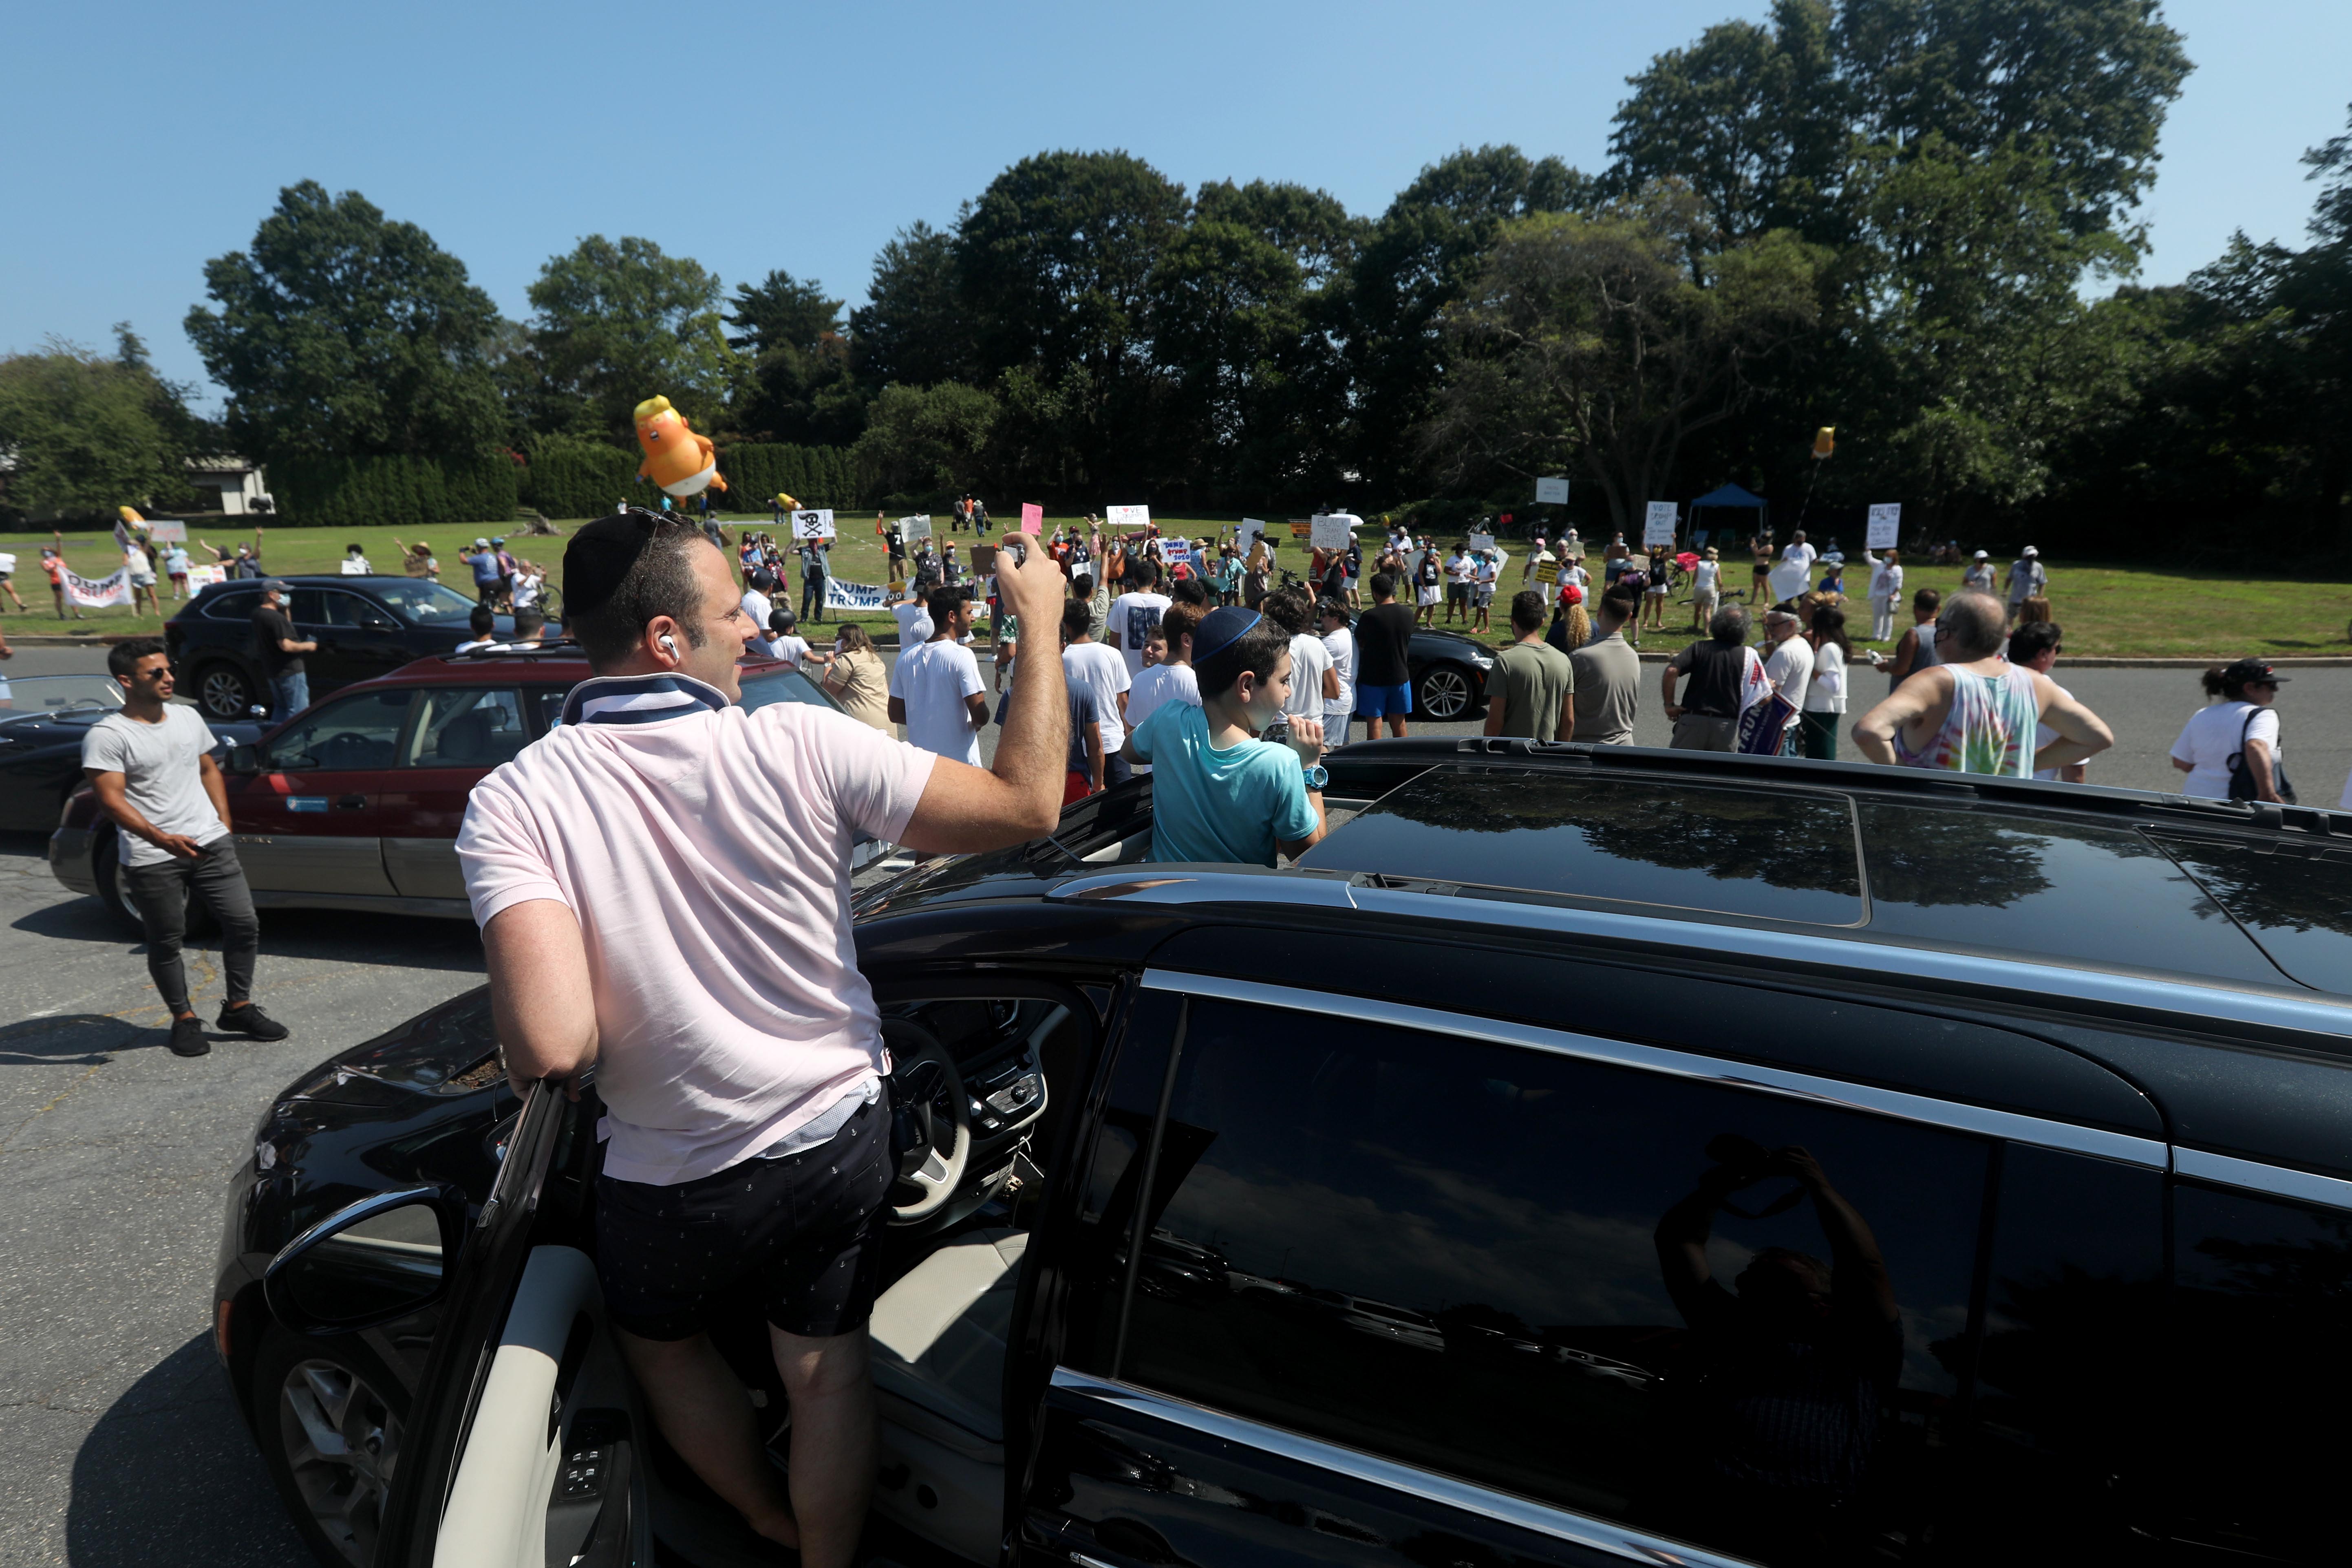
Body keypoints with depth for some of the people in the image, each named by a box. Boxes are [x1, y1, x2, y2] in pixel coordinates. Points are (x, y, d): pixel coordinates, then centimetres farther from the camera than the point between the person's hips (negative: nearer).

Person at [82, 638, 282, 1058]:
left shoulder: (188, 717, 10)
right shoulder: (107, 736, -10)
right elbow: (111, 799, -17)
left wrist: (224, 823, 12)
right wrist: (162, 839, -29)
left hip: (211, 844, 5)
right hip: (152, 858, -5)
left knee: (244, 924, 4)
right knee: (166, 943, 7)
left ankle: (239, 1009, 19)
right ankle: (184, 1020, 23)